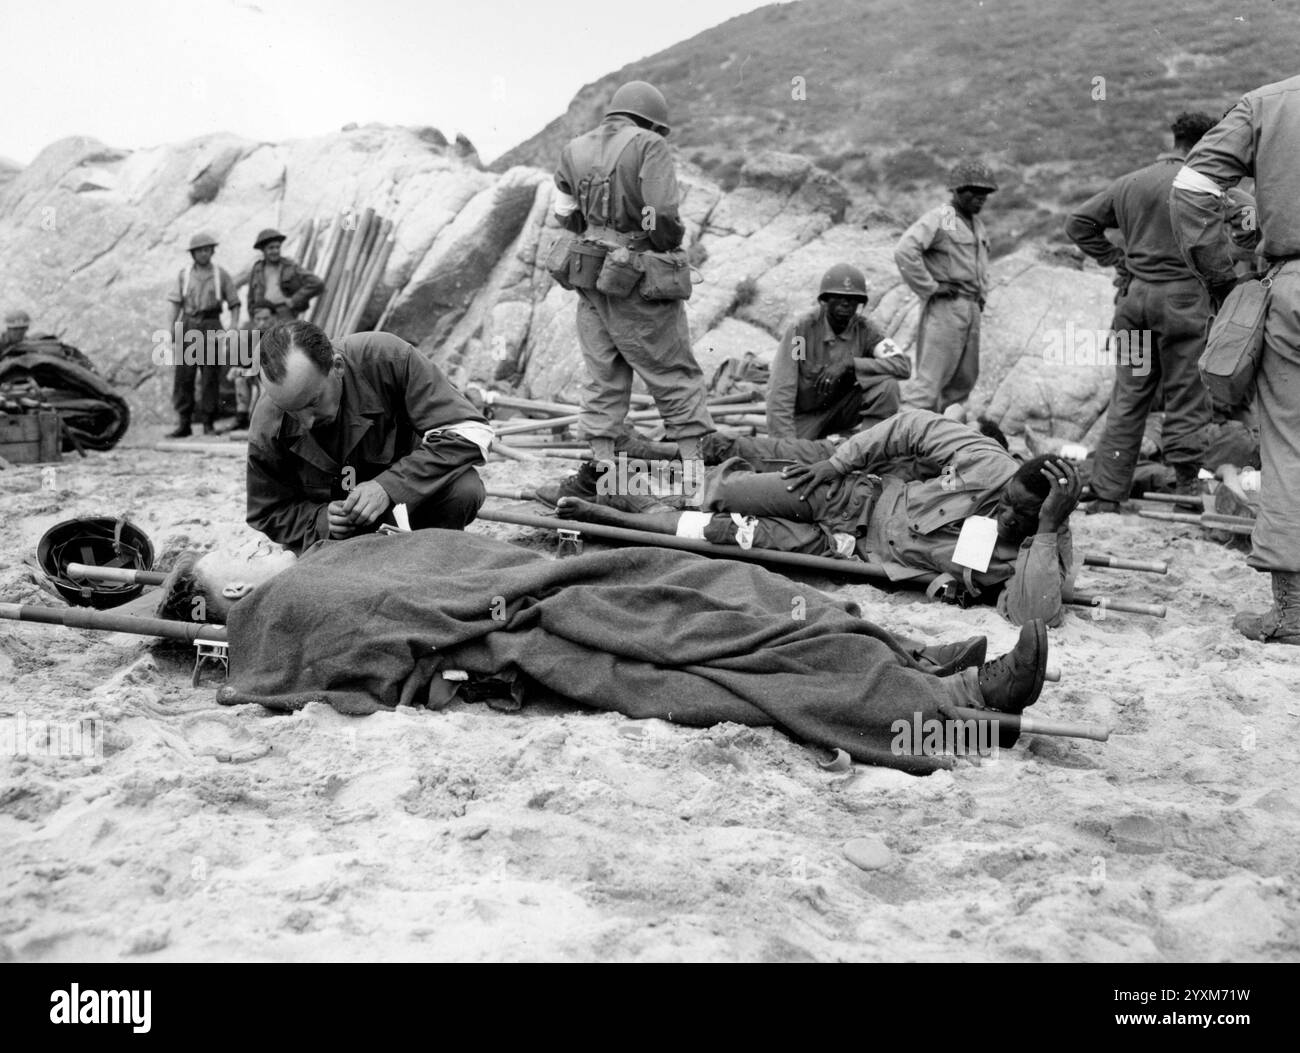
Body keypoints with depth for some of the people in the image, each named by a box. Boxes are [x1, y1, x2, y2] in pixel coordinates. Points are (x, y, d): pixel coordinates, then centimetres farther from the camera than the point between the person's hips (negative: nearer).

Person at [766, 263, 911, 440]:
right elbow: (781, 393, -22)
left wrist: (850, 364, -32)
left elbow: (903, 365, -22)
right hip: (805, 416, -2)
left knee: (887, 385, -21)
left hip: (842, 409, 2)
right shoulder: (801, 330, -19)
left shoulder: (864, 330, -9)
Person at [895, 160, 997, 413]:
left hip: (971, 307, 9)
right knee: (930, 376, -12)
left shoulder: (977, 224, 18)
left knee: (964, 379, 11)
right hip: (945, 307, -9)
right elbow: (904, 251, -22)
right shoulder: (939, 219, -9)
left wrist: (982, 294, 21)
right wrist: (930, 287, -18)